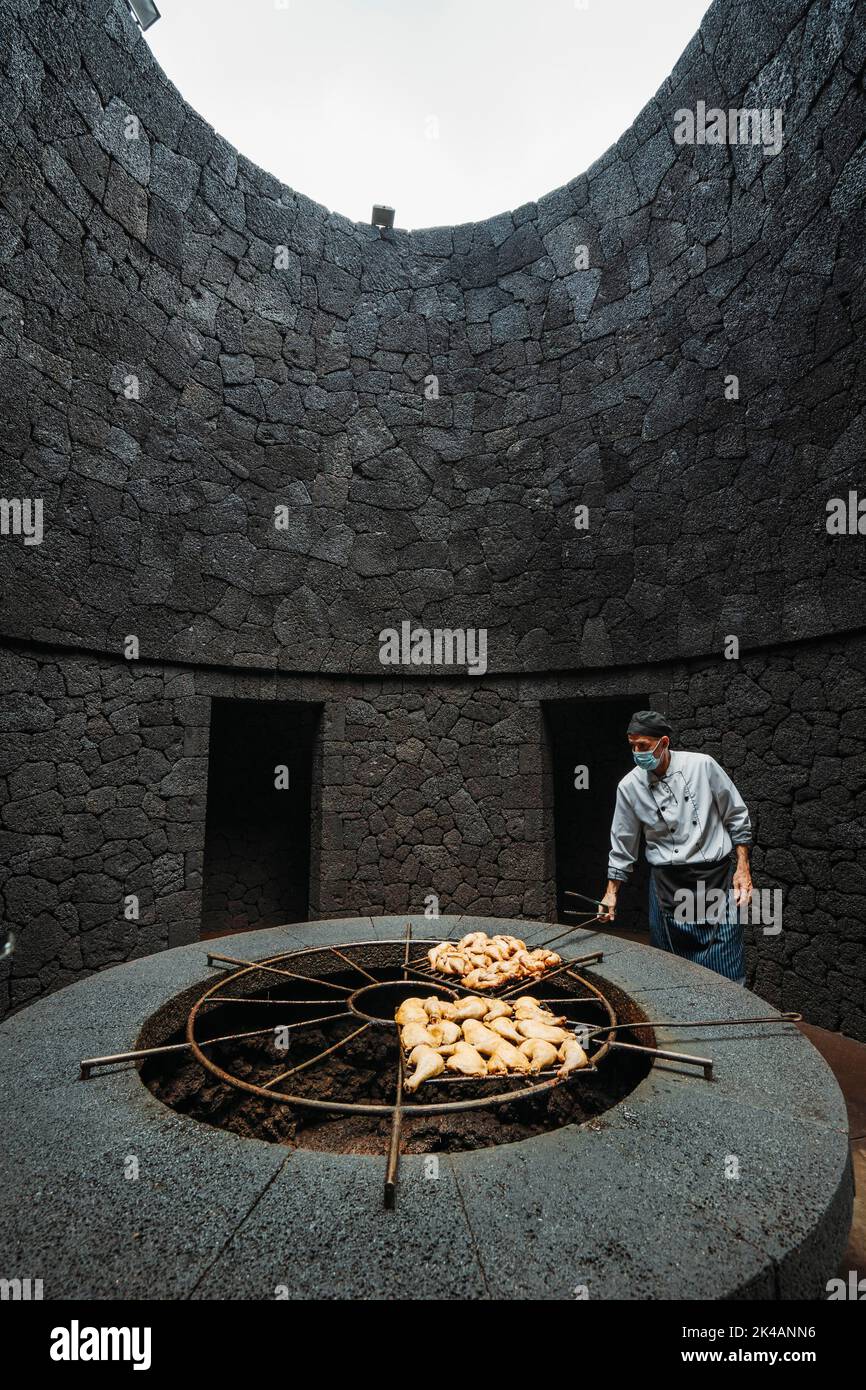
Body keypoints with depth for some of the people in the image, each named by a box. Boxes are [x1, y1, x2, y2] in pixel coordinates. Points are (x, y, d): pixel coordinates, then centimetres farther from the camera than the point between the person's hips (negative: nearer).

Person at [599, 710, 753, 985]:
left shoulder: (702, 765, -7)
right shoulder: (630, 786, -5)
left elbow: (737, 817, 3)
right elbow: (622, 845, 4)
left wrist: (743, 868, -1)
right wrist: (611, 893, 4)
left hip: (715, 877, -1)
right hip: (667, 885, 1)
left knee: (726, 972, 4)